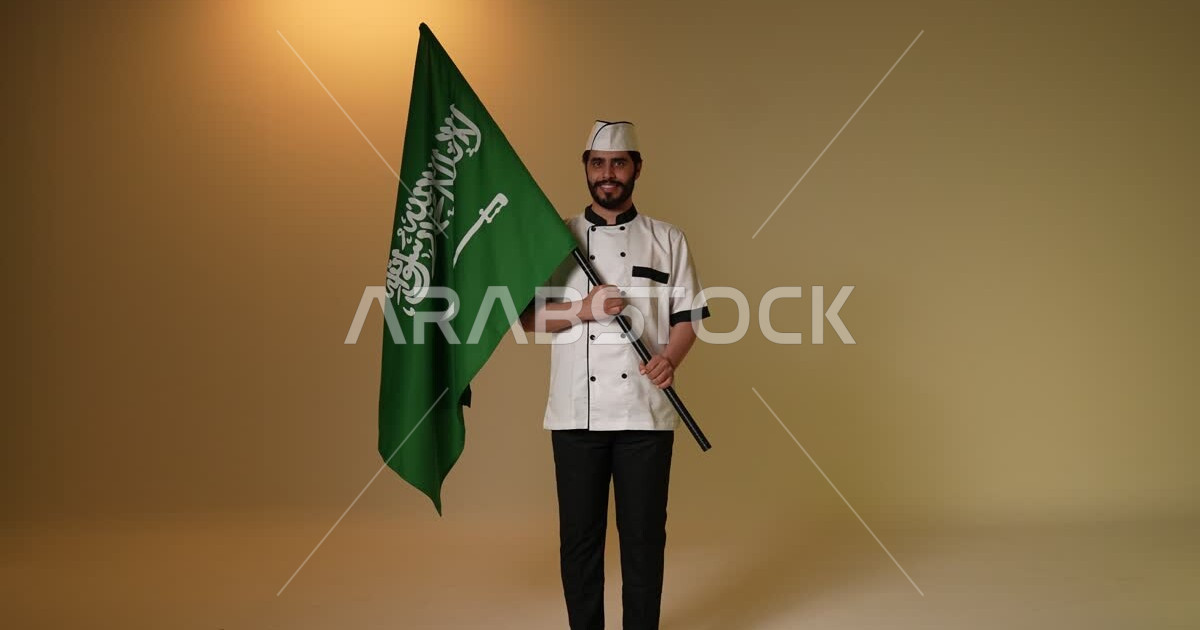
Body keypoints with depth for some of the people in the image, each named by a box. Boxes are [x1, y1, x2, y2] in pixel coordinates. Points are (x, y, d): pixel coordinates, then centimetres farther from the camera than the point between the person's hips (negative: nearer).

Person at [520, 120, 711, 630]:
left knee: (644, 535, 4)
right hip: (576, 411, 1)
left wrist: (670, 359, -14)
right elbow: (528, 317, 5)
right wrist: (583, 309, -12)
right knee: (580, 535, 7)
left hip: (646, 412, 0)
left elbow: (687, 316, 6)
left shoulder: (668, 240, 8)